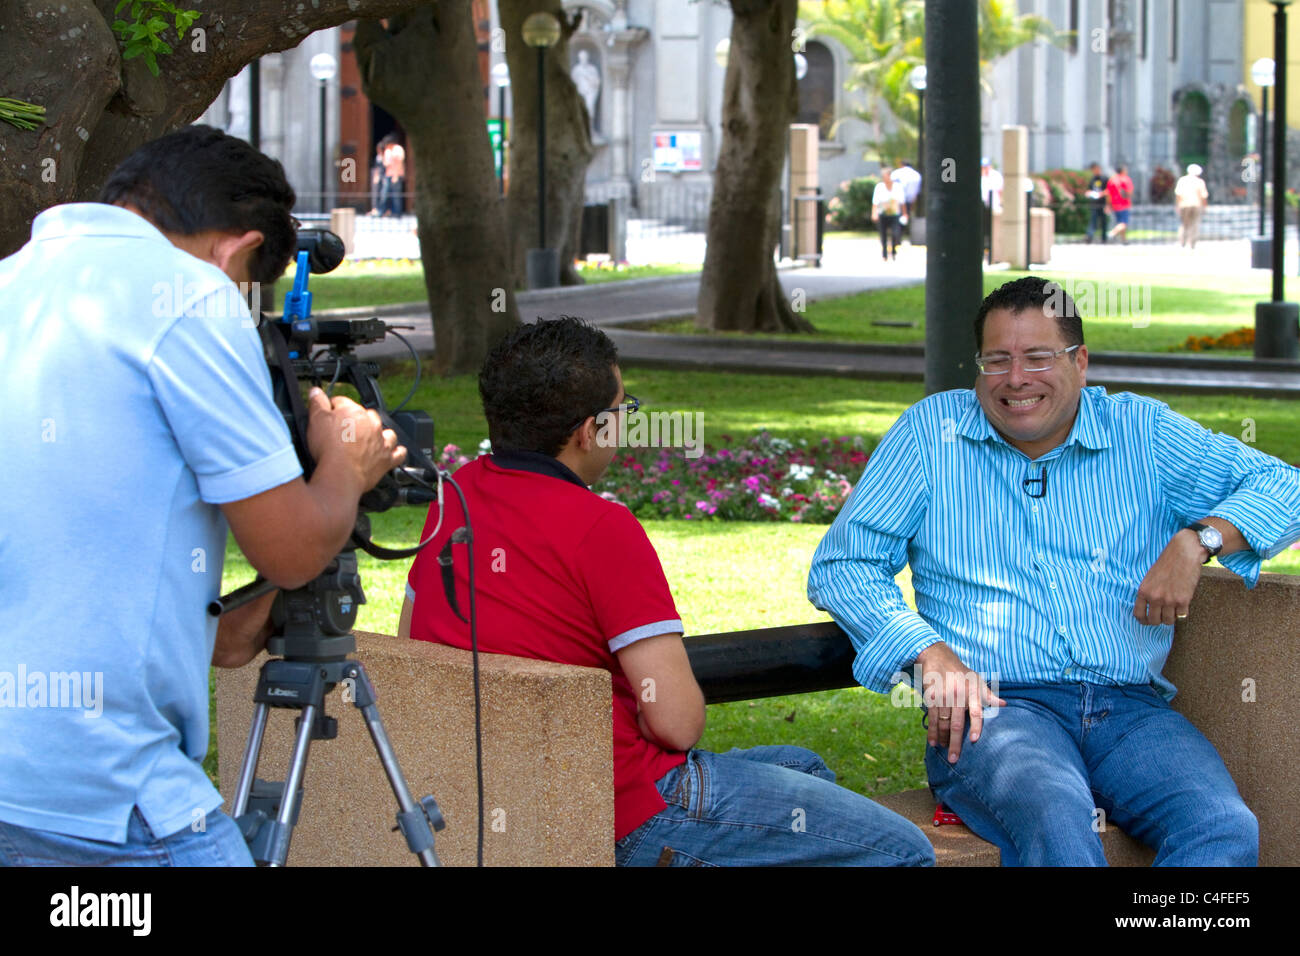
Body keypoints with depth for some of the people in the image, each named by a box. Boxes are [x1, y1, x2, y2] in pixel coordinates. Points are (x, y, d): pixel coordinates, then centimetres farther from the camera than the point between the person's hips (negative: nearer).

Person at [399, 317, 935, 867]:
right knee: (900, 850, -4)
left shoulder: (454, 495, 4)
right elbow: (678, 719, -23)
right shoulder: (601, 528, -21)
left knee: (803, 768, 27)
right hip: (629, 819, -9)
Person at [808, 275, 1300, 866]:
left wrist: (1197, 540, -4)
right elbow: (840, 564, 9)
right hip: (992, 707, -2)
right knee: (1056, 819, -39)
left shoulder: (1142, 432, 16)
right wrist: (929, 654, -8)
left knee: (1225, 829, -30)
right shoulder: (931, 432, 14)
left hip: (1131, 707, 2)